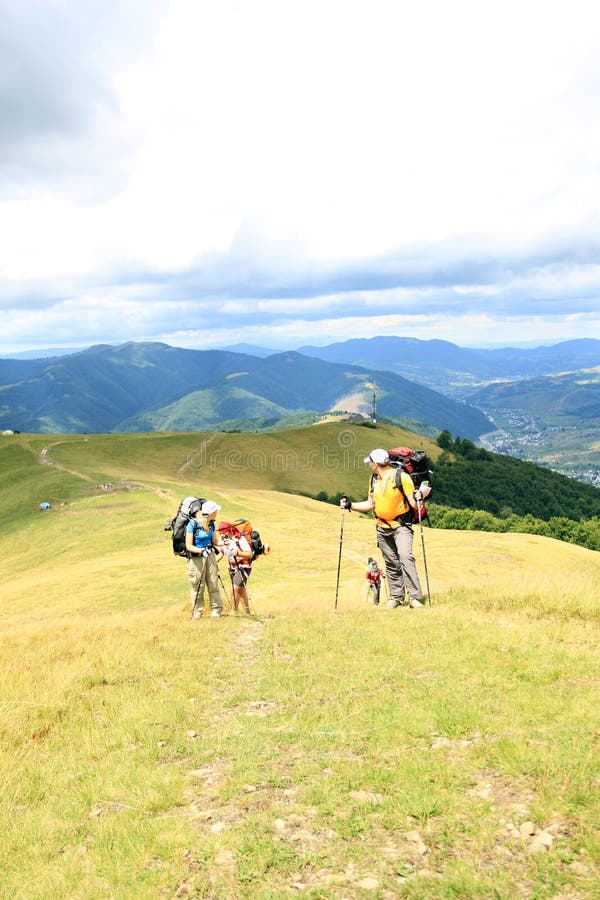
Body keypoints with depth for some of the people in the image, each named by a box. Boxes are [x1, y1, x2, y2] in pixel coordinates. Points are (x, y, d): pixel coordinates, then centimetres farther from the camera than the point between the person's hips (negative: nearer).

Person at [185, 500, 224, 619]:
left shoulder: (211, 524, 2)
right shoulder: (192, 524, -17)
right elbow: (189, 546, -17)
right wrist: (201, 550, -31)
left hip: (210, 556, 5)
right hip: (196, 558, -5)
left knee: (213, 585, 5)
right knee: (198, 587, 2)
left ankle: (216, 611, 14)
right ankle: (197, 613, 15)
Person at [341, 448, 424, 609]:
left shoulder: (401, 477, -11)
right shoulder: (374, 480, 9)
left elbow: (413, 503, -11)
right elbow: (371, 504, 18)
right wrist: (350, 505, 9)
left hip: (401, 526, -6)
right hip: (383, 528, 6)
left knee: (406, 558, -20)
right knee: (391, 563, 9)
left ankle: (414, 597, -19)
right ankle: (396, 596, 19)